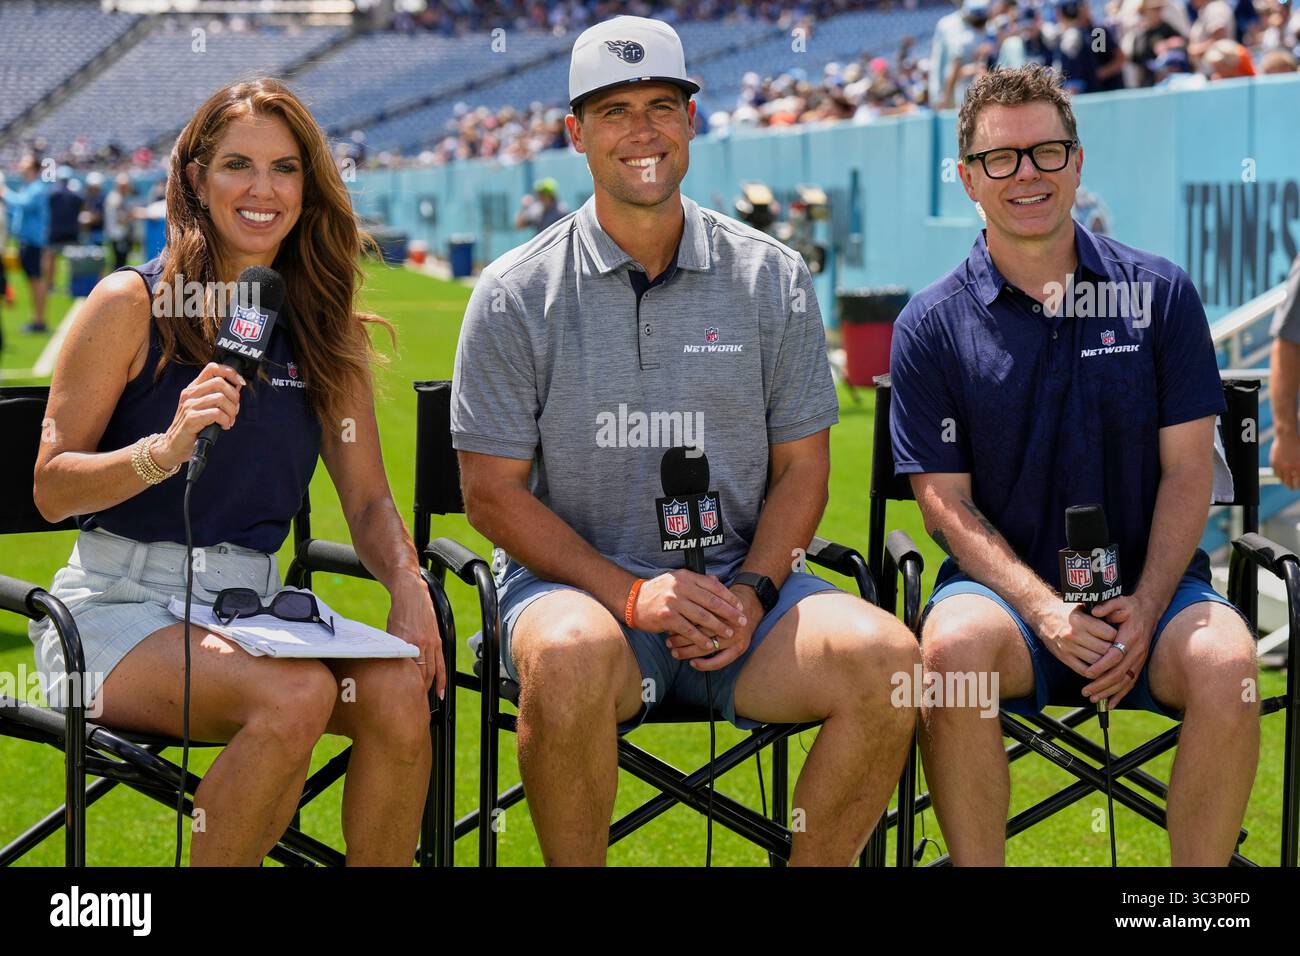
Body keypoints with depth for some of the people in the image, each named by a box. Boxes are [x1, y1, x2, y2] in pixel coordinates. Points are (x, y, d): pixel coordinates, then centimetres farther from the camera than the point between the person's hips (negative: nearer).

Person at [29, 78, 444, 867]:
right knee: (295, 694, -33)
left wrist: (408, 582, -11)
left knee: (400, 690, -26)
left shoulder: (325, 330, 11)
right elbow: (51, 490, -4)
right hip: (120, 603, -4)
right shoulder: (132, 305, -2)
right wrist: (163, 452, -21)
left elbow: (368, 499, 10)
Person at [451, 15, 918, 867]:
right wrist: (631, 595, -14)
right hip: (576, 579, -2)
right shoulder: (517, 295, 1)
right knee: (572, 658, -38)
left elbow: (801, 469, 10)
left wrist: (751, 592, -9)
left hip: (738, 584, 2)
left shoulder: (773, 280, 7)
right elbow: (494, 492, -1)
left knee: (888, 659, -25)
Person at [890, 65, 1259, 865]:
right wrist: (1045, 610, -16)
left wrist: (1144, 611, -12)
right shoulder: (933, 325, 3)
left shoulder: (1160, 294, 5)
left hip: (1148, 585, 1)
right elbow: (947, 502, 0)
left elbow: (1187, 470, 3)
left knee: (1226, 662, -31)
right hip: (1006, 584, -1)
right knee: (952, 647, -35)